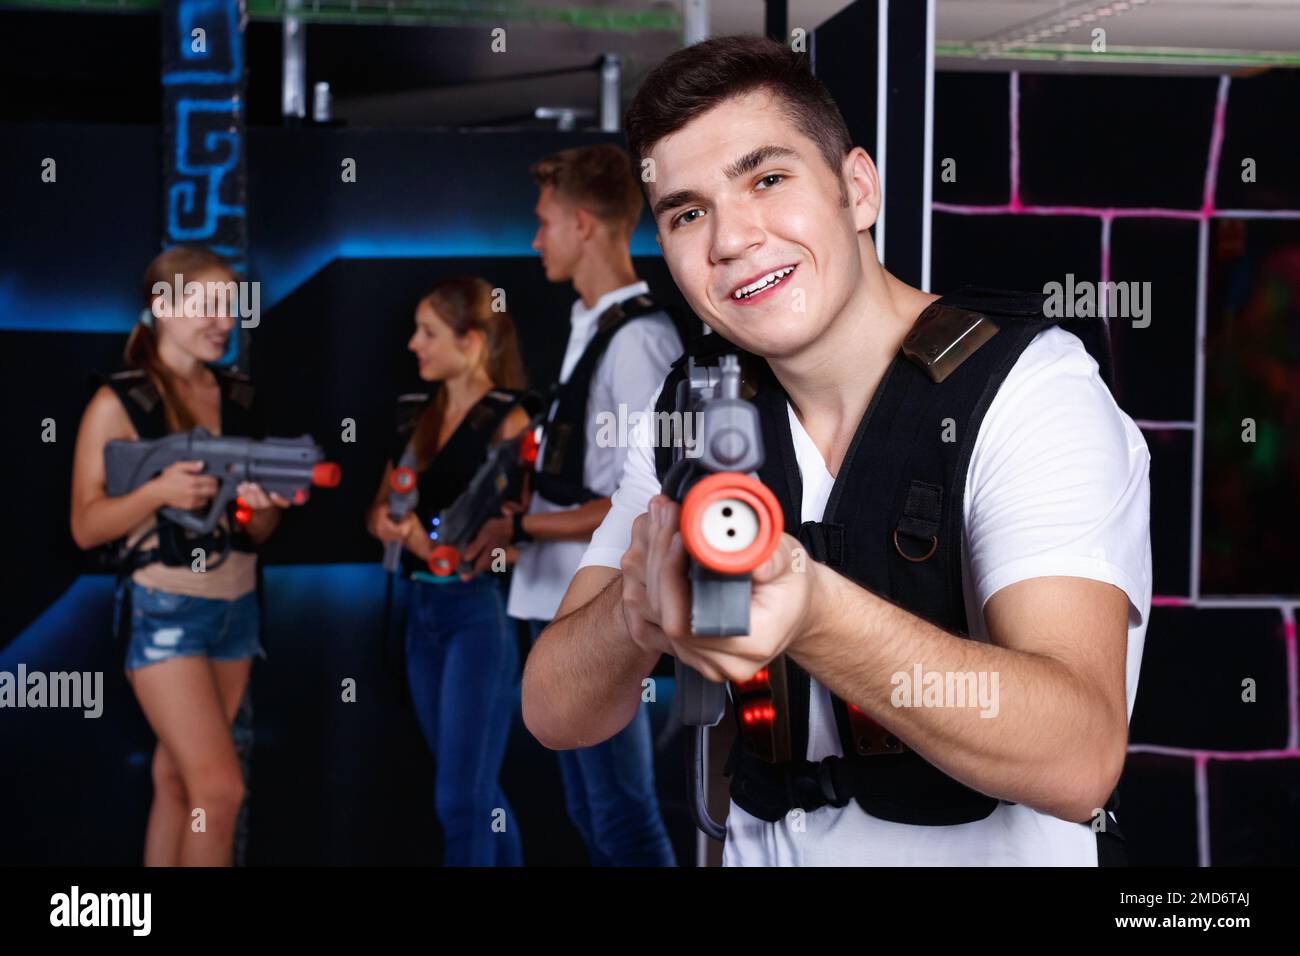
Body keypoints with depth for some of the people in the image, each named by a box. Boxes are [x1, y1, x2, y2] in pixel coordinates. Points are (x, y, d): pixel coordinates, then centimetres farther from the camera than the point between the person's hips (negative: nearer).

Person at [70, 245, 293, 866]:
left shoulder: (237, 397, 9)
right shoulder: (119, 402, -7)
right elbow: (85, 526, -8)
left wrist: (266, 504, -10)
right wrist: (157, 492, -23)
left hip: (237, 608, 6)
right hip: (164, 612, -5)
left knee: (176, 778, 9)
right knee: (220, 788, -11)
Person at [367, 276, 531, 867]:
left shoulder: (507, 419, -10)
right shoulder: (416, 414, 11)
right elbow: (380, 509, 14)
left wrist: (431, 544, -26)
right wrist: (385, 523, -8)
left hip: (482, 610, -7)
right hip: (422, 608, 7)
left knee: (461, 799, -5)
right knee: (477, 792, 16)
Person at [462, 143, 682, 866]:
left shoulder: (638, 338, -17)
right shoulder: (590, 327, 12)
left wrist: (522, 527, -15)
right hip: (560, 602, 10)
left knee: (623, 819, -3)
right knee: (589, 814, 18)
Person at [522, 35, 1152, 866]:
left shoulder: (1029, 390, -12)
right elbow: (554, 713, -1)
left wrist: (812, 614, -37)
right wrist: (638, 610, -22)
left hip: (1010, 851, -3)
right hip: (765, 847, 4)